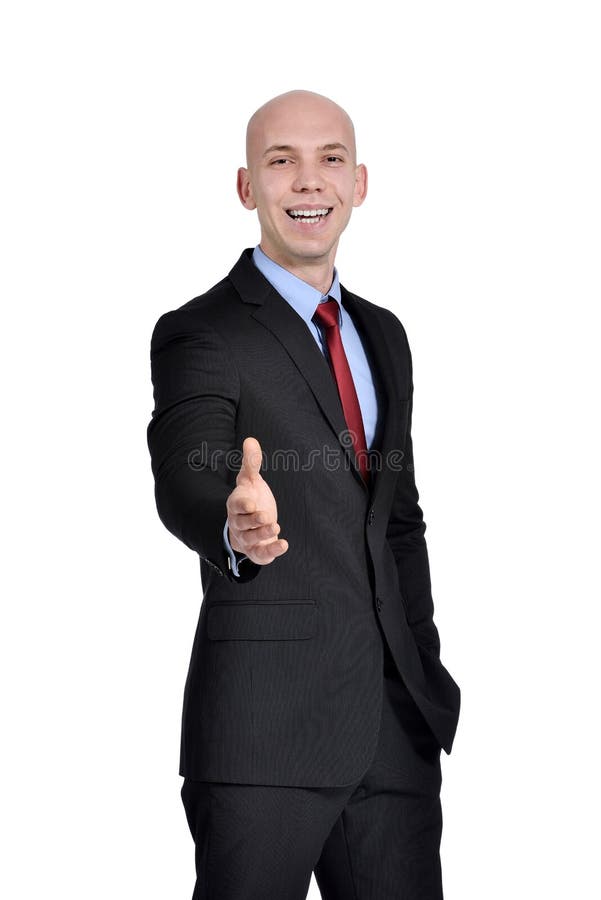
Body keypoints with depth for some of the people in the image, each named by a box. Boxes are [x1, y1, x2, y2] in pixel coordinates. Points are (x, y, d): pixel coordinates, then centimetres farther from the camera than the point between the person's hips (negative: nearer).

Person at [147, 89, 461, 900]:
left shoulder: (383, 335, 16)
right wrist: (234, 527, -45)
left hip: (396, 725, 6)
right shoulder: (199, 333, -5)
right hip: (263, 722, -6)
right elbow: (184, 486, -22)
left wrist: (428, 680, 16)